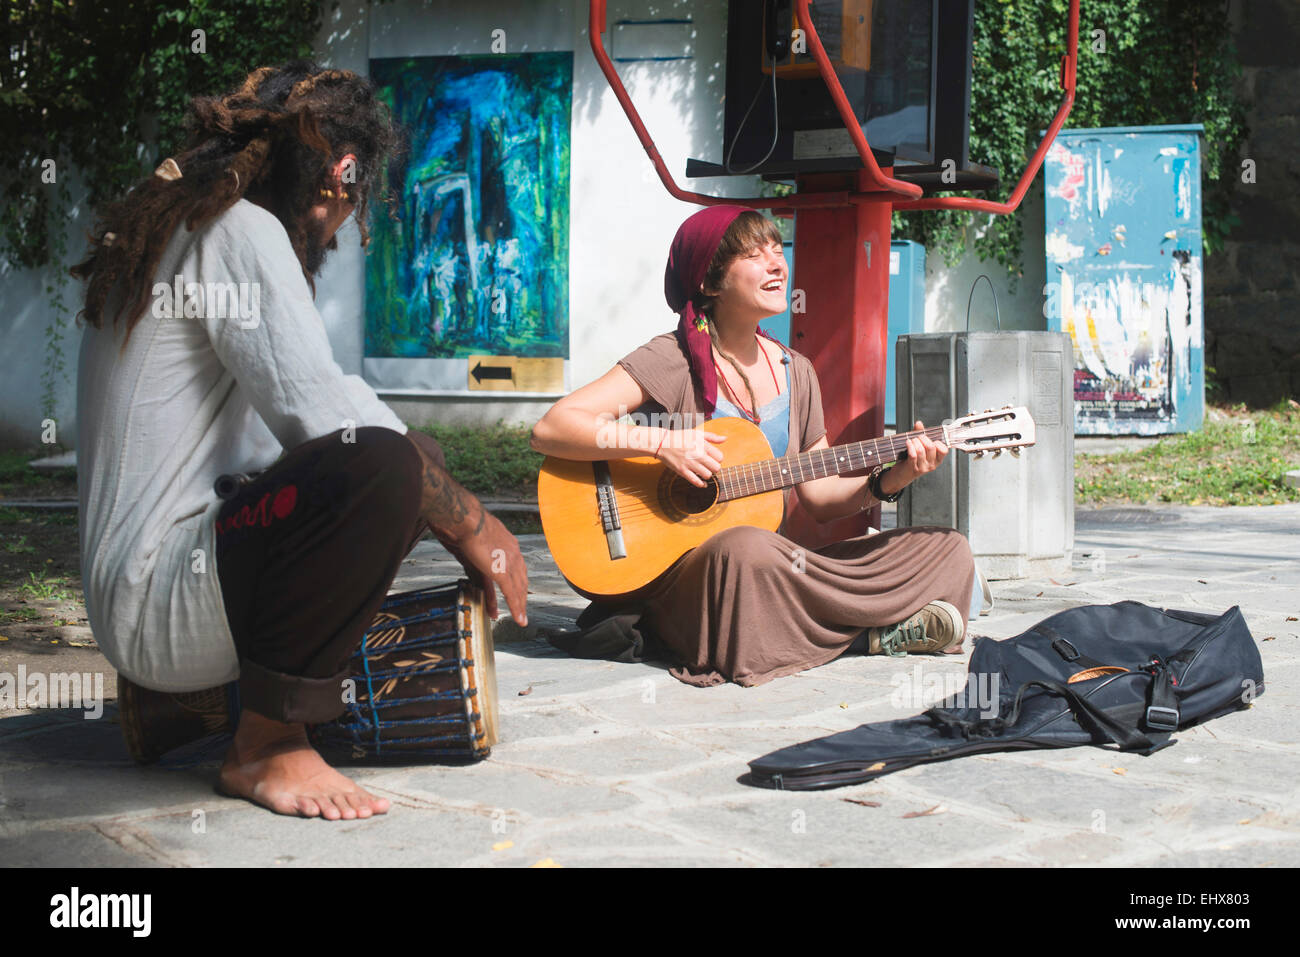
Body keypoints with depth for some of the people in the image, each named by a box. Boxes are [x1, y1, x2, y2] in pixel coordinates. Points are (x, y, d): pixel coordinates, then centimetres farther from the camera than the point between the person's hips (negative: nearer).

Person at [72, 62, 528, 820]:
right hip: (159, 611, -10)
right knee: (385, 465, -30)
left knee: (417, 452, 17)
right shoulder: (241, 229, -10)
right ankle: (269, 743, -16)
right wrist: (474, 527, -12)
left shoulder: (178, 228, 20)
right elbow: (322, 414, -22)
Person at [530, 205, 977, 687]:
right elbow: (549, 429, -17)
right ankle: (872, 631, -18)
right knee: (745, 547, -41)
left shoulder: (794, 372, 11)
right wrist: (662, 442, -25)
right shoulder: (672, 360, -8)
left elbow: (820, 495, 14)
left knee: (949, 550, -4)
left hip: (776, 566, 6)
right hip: (679, 571, -6)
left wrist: (891, 479, -3)